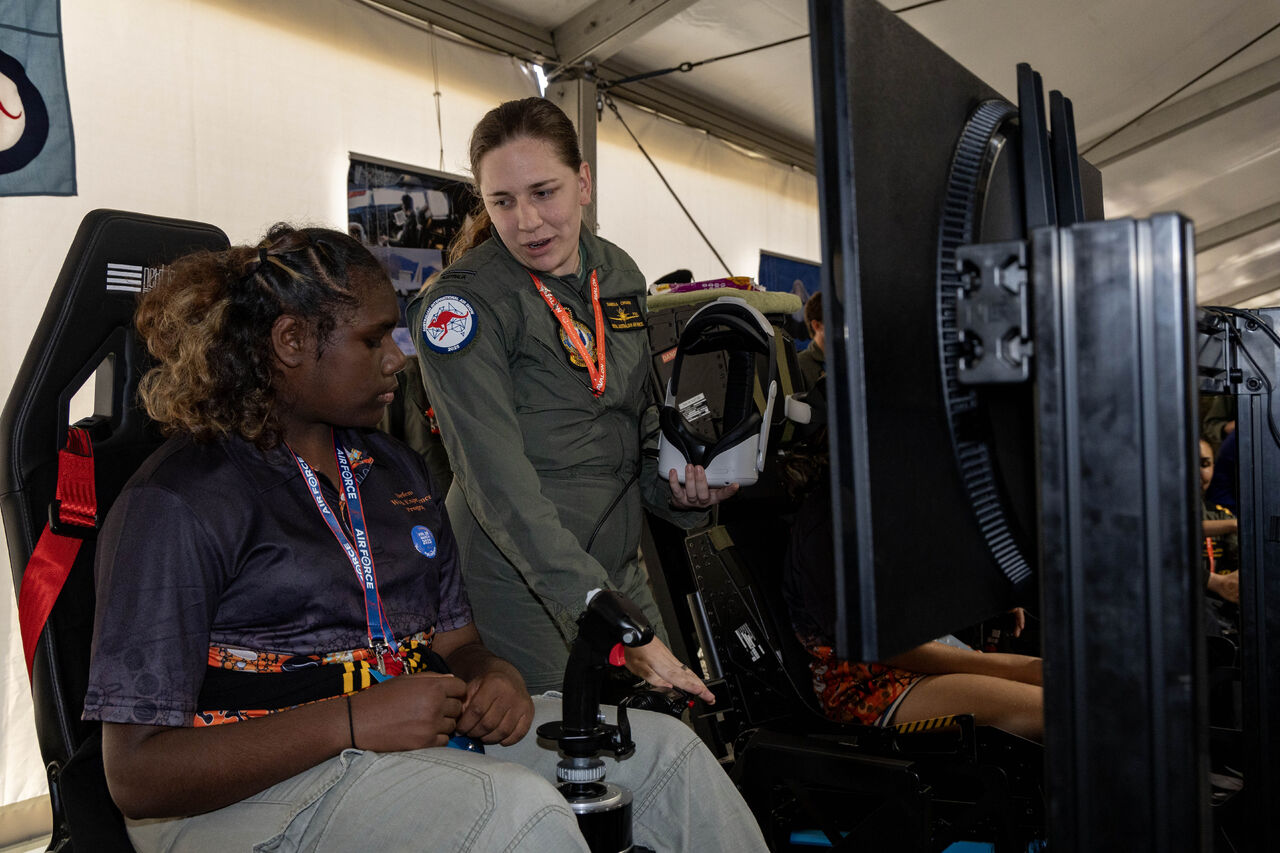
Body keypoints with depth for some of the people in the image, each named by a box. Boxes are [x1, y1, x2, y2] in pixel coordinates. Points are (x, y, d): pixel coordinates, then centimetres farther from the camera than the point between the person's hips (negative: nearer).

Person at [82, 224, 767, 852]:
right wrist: (350, 722, -23)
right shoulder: (178, 503, -8)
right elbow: (137, 774, -13)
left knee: (664, 749, -7)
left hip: (428, 737, 7)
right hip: (244, 794, -7)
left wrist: (493, 673, -6)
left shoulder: (398, 471, 16)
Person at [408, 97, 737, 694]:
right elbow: (500, 485, -23)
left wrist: (680, 486, -4)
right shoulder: (462, 303, -14)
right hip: (518, 578, -6)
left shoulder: (620, 275, 6)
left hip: (617, 568, 7)